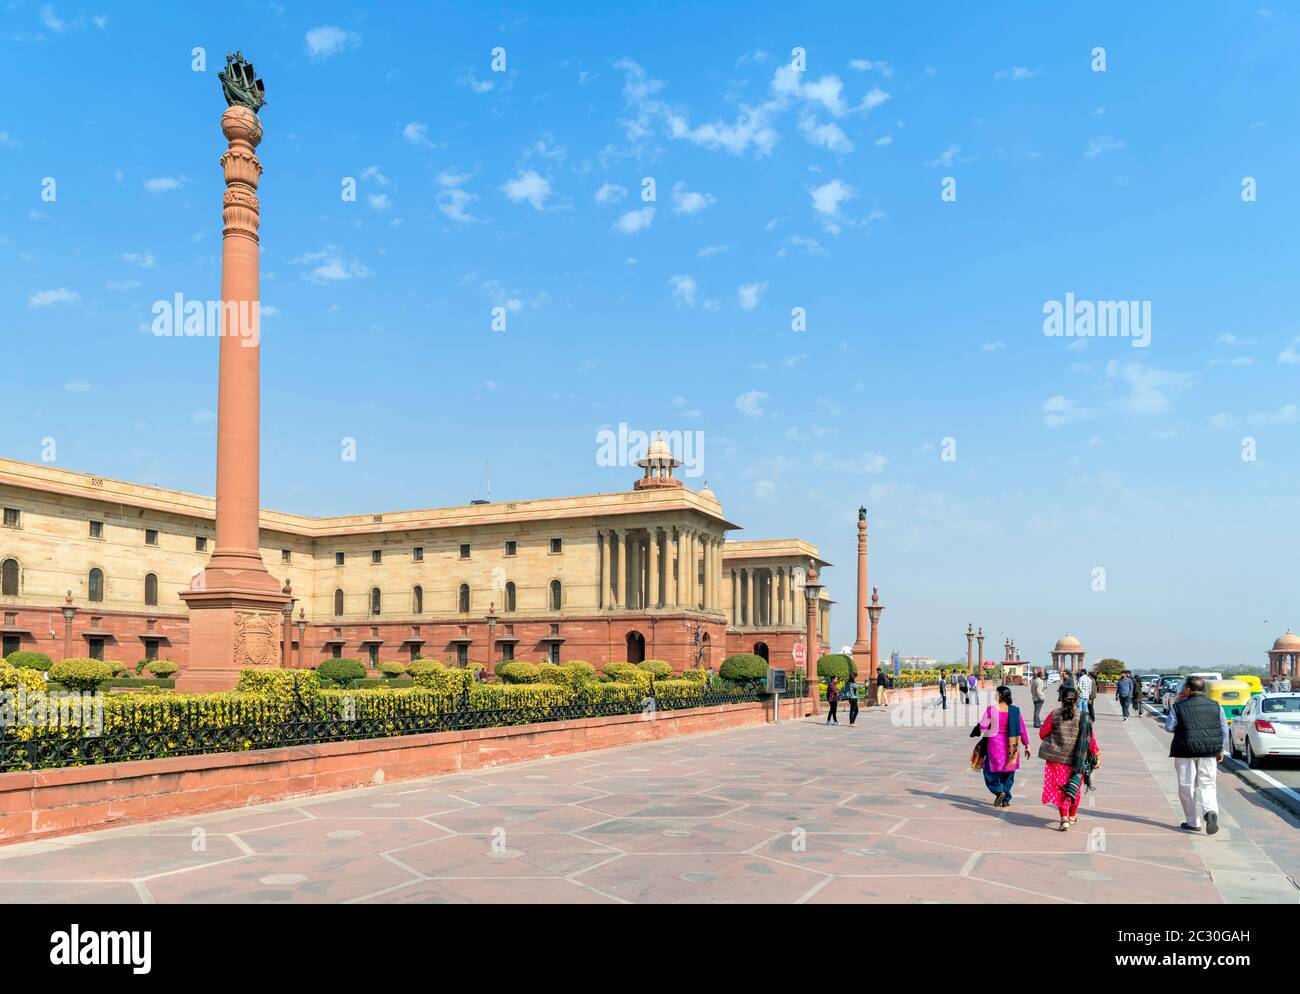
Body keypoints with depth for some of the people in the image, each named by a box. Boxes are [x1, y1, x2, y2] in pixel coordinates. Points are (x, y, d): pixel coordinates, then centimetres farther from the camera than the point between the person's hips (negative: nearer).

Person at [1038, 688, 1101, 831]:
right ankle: (1072, 816, 32)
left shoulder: (1054, 715, -5)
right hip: (1077, 759, 1)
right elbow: (1090, 739, -4)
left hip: (1056, 757, -1)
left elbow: (1042, 733, -1)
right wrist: (1097, 755, 10)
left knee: (1059, 788, 6)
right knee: (1075, 788, 19)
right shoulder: (1084, 717, -6)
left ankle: (1064, 819, -3)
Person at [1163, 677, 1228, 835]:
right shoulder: (1215, 706, 4)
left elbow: (1169, 727, -4)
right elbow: (1224, 730, 6)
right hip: (1209, 751, 3)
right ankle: (1211, 811, -16)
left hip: (1186, 751, -3)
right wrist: (1221, 750, 14)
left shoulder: (1179, 707, -5)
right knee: (1207, 785, 11)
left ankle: (1193, 823, 11)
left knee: (1187, 787, 7)